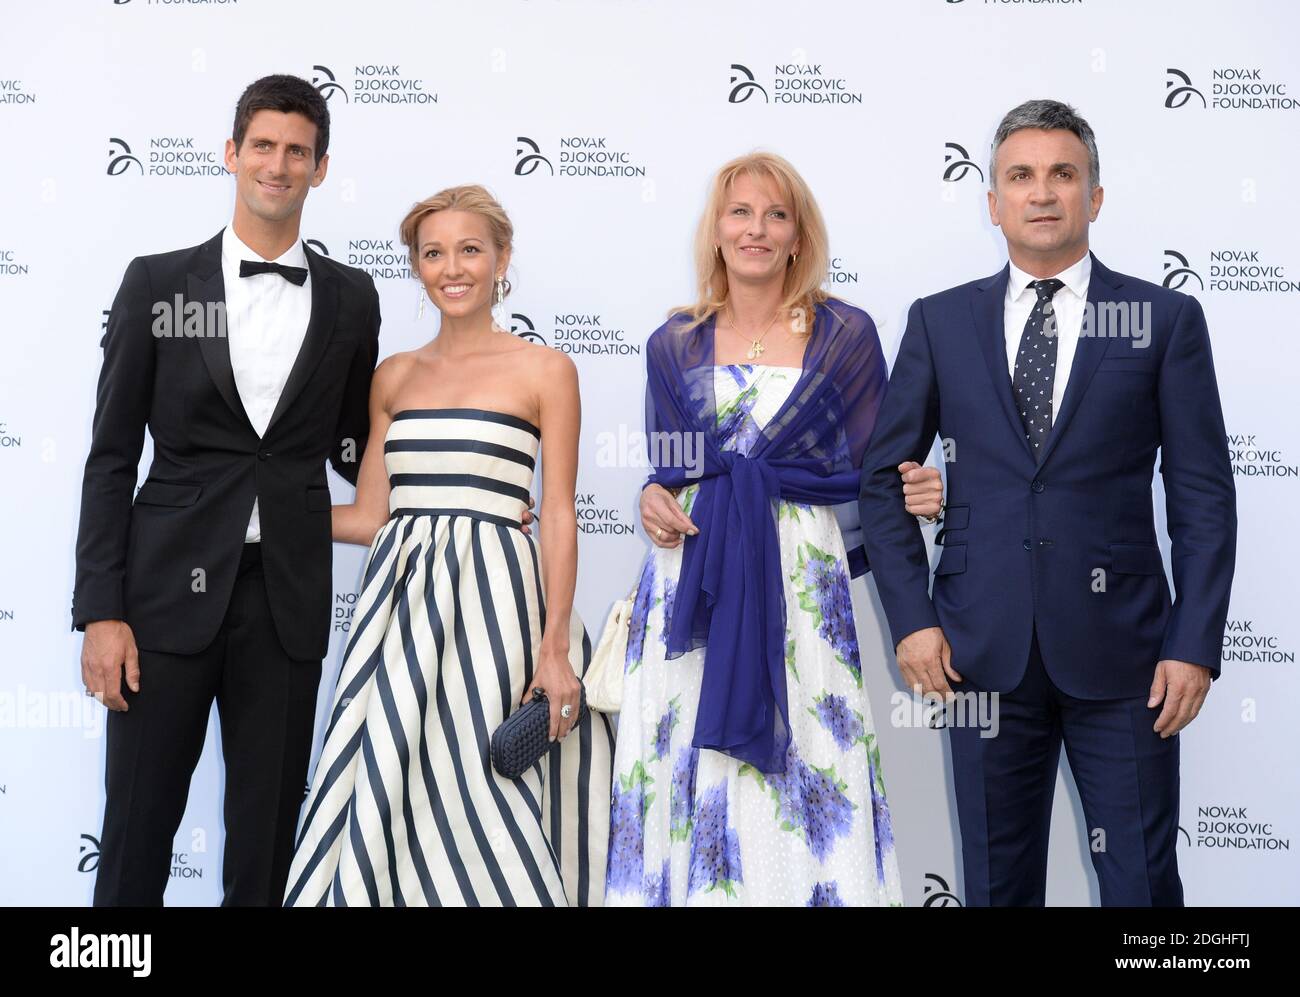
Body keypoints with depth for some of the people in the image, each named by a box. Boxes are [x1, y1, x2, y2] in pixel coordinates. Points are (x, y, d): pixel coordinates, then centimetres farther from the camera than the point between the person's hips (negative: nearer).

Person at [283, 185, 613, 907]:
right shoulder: (393, 376, 13)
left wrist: (556, 647, -10)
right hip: (399, 599, 4)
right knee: (384, 800, 3)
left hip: (490, 598, -4)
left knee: (481, 791, -5)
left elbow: (558, 516, -3)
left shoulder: (544, 370, 2)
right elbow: (370, 516, 12)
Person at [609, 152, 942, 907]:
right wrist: (654, 501, -6)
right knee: (688, 773, 3)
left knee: (804, 779, -2)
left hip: (801, 582, -2)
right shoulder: (674, 344, 8)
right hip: (692, 583, 2)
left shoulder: (846, 334, 2)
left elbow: (876, 473, 3)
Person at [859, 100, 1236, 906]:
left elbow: (1204, 496, 0)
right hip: (983, 649, 2)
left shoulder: (1166, 319, 2)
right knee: (997, 880, 11)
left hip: (1119, 648, -1)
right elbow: (885, 478, 7)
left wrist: (1196, 644, -6)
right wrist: (911, 620, -2)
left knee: (1142, 881, 5)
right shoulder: (940, 322, 6)